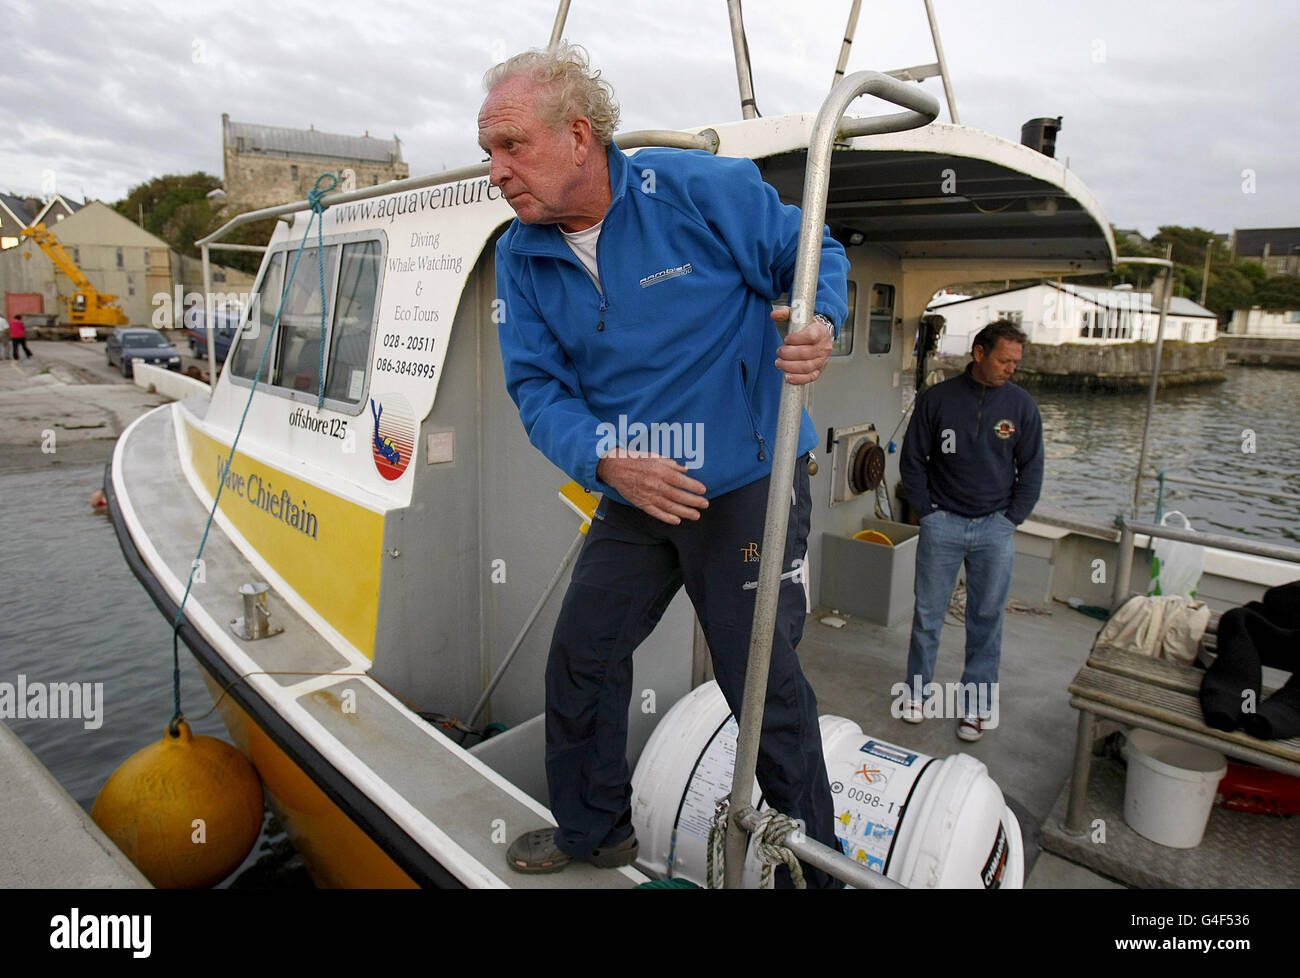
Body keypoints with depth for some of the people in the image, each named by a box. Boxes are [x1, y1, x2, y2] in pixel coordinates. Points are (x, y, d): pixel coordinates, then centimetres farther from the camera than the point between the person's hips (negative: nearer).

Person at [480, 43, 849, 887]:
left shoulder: (702, 188, -12)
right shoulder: (523, 256, 2)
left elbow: (815, 254, -1)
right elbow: (537, 387, -3)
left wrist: (819, 323, -24)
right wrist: (605, 461, -21)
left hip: (747, 484, -5)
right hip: (634, 497, 6)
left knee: (766, 687, -1)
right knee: (581, 656, 13)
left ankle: (810, 869, 24)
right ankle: (593, 830, 39)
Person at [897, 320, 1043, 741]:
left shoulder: (1021, 405, 3)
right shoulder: (936, 399, -2)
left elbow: (1031, 470, 9)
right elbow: (912, 461, 4)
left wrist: (1012, 518, 2)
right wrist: (928, 511, -2)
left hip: (995, 527, 1)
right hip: (942, 523, -1)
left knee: (987, 620, 6)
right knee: (927, 614, 5)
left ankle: (977, 704, 18)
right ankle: (917, 691, 21)